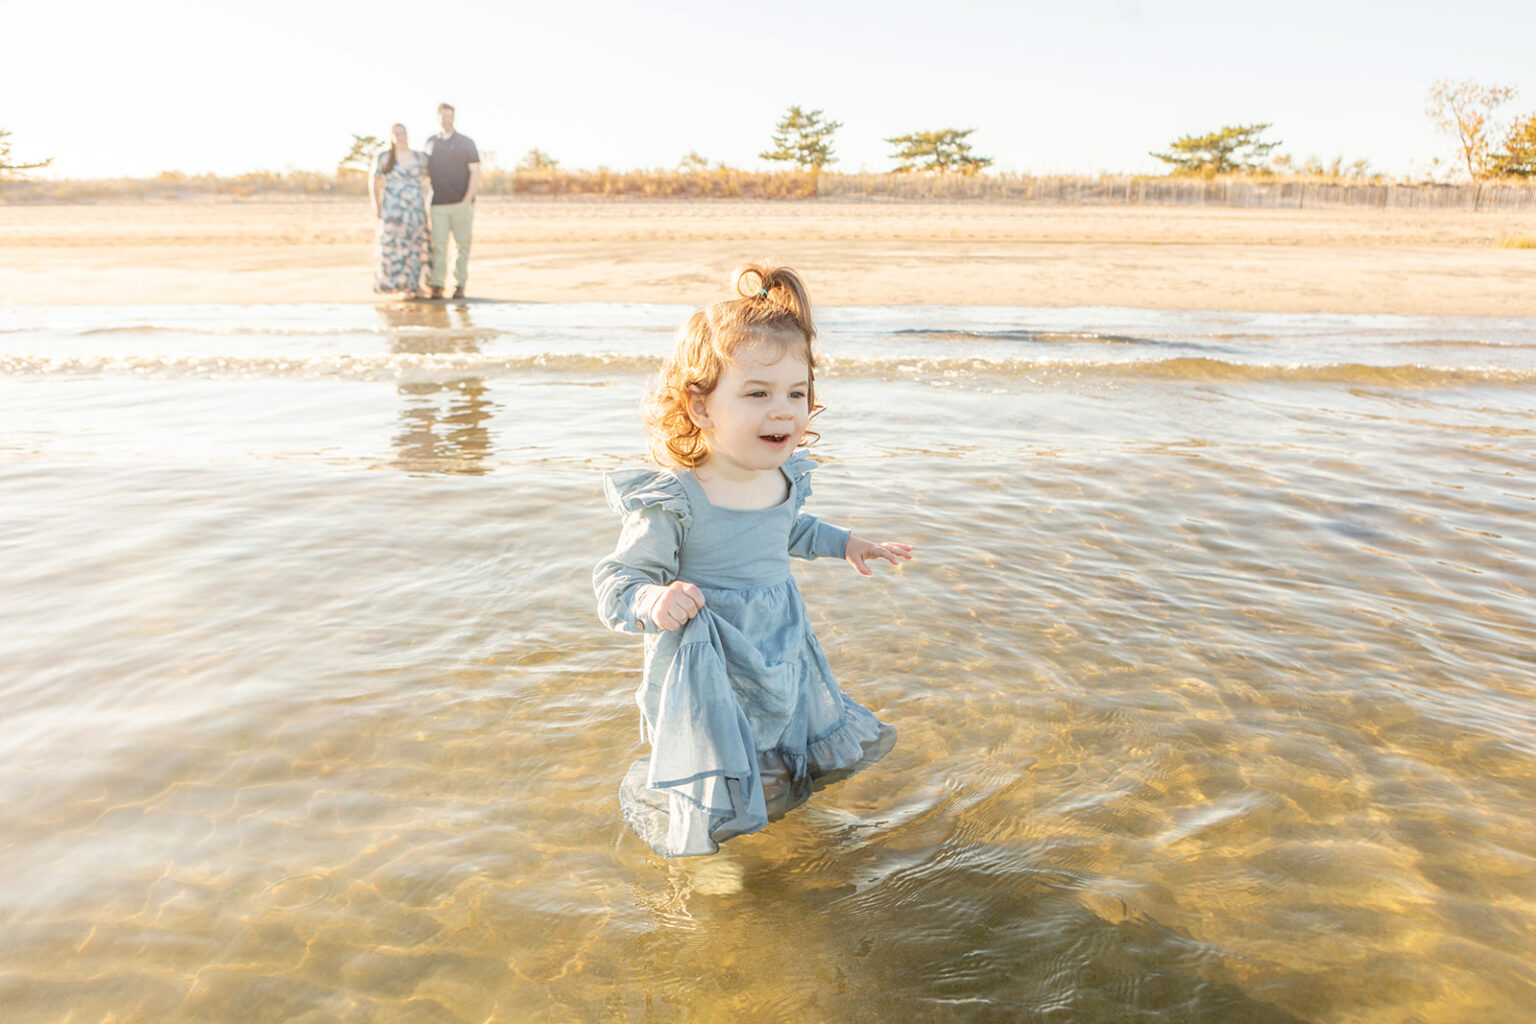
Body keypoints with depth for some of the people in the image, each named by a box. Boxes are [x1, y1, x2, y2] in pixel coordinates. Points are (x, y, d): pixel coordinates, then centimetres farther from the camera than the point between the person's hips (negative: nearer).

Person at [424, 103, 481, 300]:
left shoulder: (466, 143, 6)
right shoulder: (430, 143, 15)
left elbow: (475, 173, 0)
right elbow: (426, 171, 20)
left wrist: (468, 199, -10)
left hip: (461, 203, -2)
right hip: (438, 204, 2)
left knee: (462, 244, 0)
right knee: (438, 244, -4)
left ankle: (460, 285, 6)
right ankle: (437, 286, -2)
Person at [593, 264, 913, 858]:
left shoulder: (786, 478, -4)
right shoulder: (672, 502, -26)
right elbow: (616, 581, -20)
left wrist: (843, 544, 18)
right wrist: (653, 601, -40)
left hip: (780, 657, 7)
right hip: (705, 673, -6)